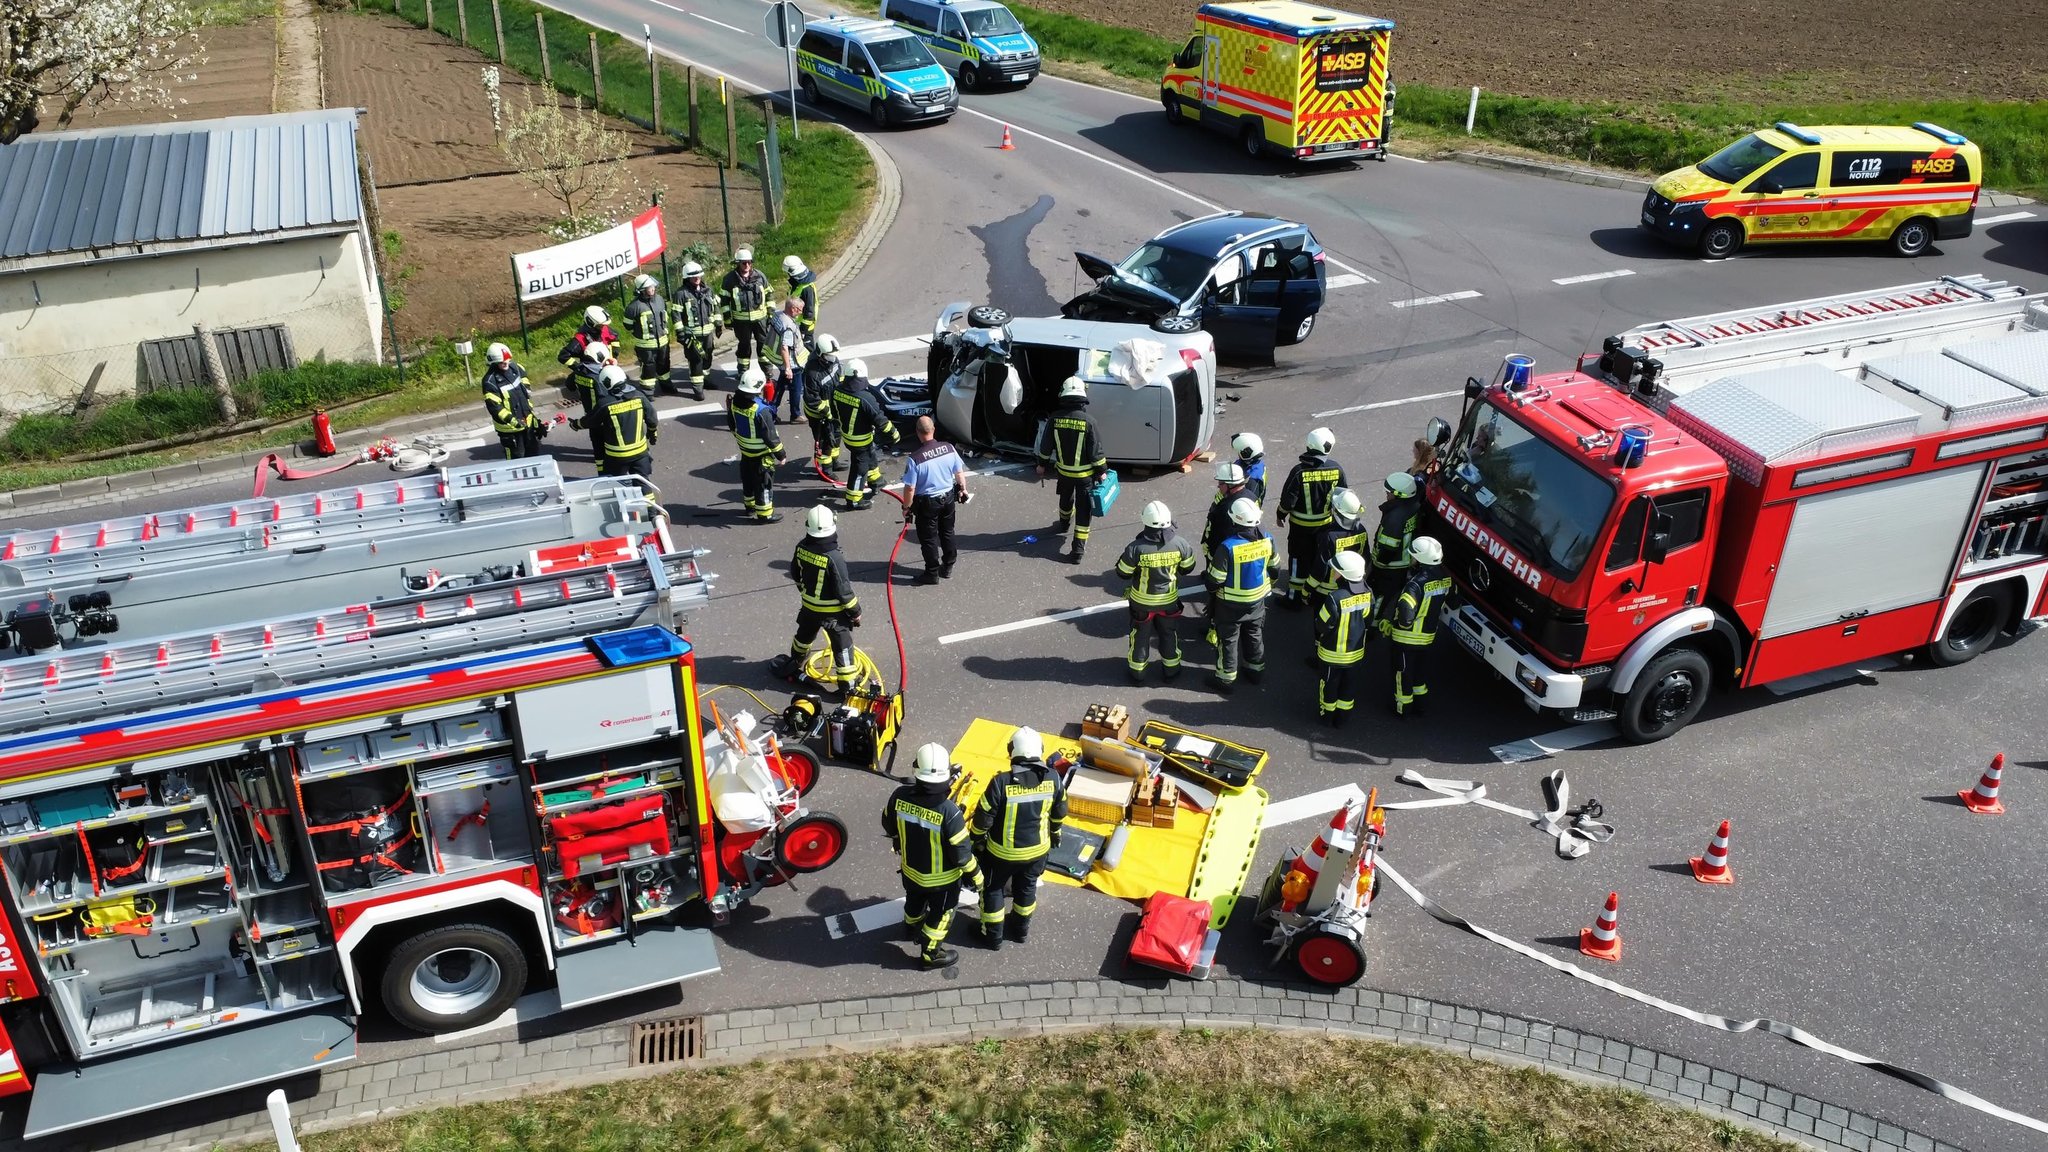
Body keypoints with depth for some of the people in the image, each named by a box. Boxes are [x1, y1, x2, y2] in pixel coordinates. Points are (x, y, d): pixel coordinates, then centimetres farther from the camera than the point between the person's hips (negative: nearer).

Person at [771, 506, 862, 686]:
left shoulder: (801, 548, -14)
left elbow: (795, 574, 5)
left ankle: (794, 662, 56)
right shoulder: (834, 558, -32)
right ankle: (847, 685, 14)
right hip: (833, 611, -6)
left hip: (809, 606, 6)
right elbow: (844, 590, -24)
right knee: (843, 646, 8)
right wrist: (855, 612, -9)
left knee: (804, 635, 31)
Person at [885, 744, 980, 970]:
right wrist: (975, 875, -7)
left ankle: (912, 928, 62)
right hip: (941, 877, -5)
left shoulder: (900, 796, -23)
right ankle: (931, 953, 41)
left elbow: (889, 825, -3)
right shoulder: (949, 811, -37)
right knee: (941, 913, 23)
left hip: (910, 868, 5)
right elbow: (961, 851, -26)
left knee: (914, 900, 34)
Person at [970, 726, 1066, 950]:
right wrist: (1055, 832, 20)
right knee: (1027, 887, 28)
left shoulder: (1001, 783, -29)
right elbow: (1059, 812, 0)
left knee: (993, 888, 21)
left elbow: (983, 817, -19)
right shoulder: (1053, 779, -17)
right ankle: (1021, 928, 47)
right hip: (1038, 848, 4)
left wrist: (977, 840, 1)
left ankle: (993, 935, 34)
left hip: (1002, 850, -3)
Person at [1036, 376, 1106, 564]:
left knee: (1066, 499, 30)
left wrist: (1042, 464, 14)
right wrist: (1101, 471, -3)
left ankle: (1064, 524, 58)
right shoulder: (1088, 421, -21)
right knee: (1083, 510, 4)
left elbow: (1046, 446, -2)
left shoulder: (1055, 418, -12)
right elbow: (1096, 450, -16)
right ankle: (1078, 549, 2)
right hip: (1085, 474, -4)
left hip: (1064, 471, 4)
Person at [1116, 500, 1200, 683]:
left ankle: (1137, 672, 37)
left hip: (1142, 601, -1)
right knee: (1169, 633, 25)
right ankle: (1171, 668, 42)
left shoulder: (1136, 548, -28)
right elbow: (1188, 567, -4)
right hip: (1169, 599, 1)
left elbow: (1123, 573, -14)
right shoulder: (1180, 544, -22)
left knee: (1141, 635, 20)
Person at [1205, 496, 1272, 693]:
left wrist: (1211, 589, 2)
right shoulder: (1267, 540, -14)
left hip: (1230, 603, -5)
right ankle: (1256, 670, 42)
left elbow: (1215, 579, -21)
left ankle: (1226, 679, 26)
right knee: (1255, 635, 25)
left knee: (1228, 639, 14)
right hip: (1258, 598, 5)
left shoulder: (1227, 547, -31)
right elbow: (1273, 569, 2)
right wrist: (1268, 586, 21)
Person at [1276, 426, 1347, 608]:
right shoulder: (1336, 469, -11)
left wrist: (1282, 514, 3)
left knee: (1298, 559, 10)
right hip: (1326, 524, 3)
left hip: (1301, 525, -3)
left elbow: (1288, 498, -15)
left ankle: (1294, 598, 17)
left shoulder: (1299, 471, -22)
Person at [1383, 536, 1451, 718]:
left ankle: (1403, 707, 27)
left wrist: (1403, 624, -19)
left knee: (1404, 671, 13)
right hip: (1428, 634, 7)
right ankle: (1421, 701, 41)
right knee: (1421, 668, 25)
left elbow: (1405, 610, -40)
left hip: (1407, 636, -7)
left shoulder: (1417, 584, -32)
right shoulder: (1444, 578, -8)